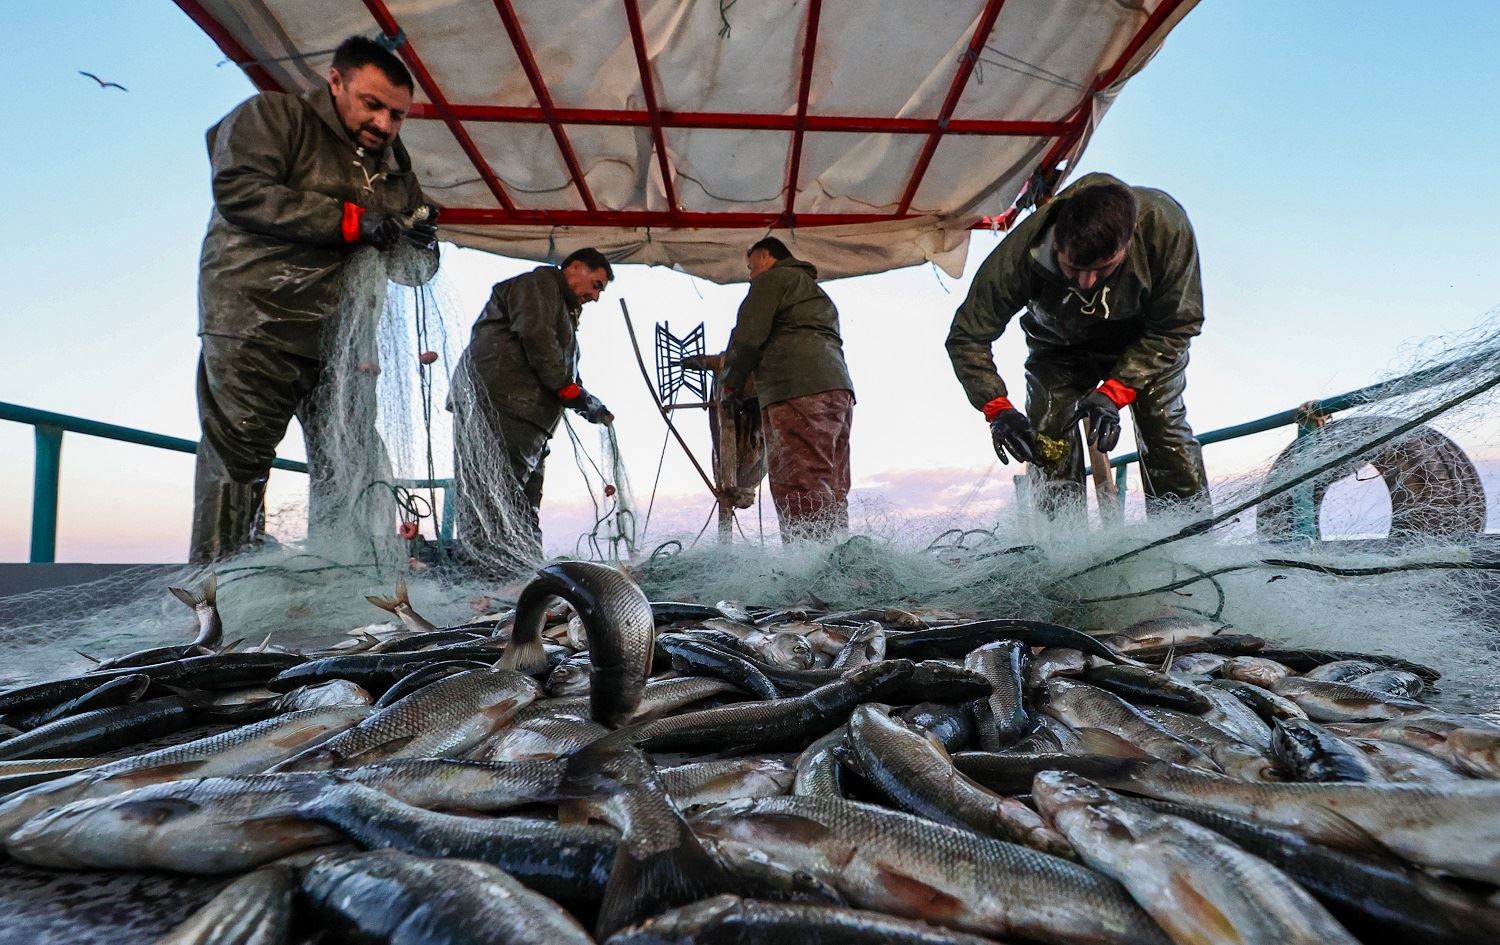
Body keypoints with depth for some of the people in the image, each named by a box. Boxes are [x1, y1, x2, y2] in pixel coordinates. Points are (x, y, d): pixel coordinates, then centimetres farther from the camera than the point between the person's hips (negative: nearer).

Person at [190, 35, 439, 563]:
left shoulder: (395, 172, 19)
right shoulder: (272, 116, 4)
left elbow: (416, 272, 16)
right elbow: (239, 189, -14)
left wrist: (419, 245, -8)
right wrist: (351, 220, -16)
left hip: (340, 342, 6)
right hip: (255, 327, -5)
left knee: (350, 472, 4)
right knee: (237, 464, -6)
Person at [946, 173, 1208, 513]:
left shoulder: (1165, 224, -35)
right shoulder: (1022, 252, -36)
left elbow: (1175, 326, -23)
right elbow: (967, 338, -25)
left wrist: (1114, 392, -33)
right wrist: (998, 409, -36)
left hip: (1145, 340, 0)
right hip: (1060, 345, 0)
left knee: (1164, 425, -15)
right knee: (1050, 442, -13)